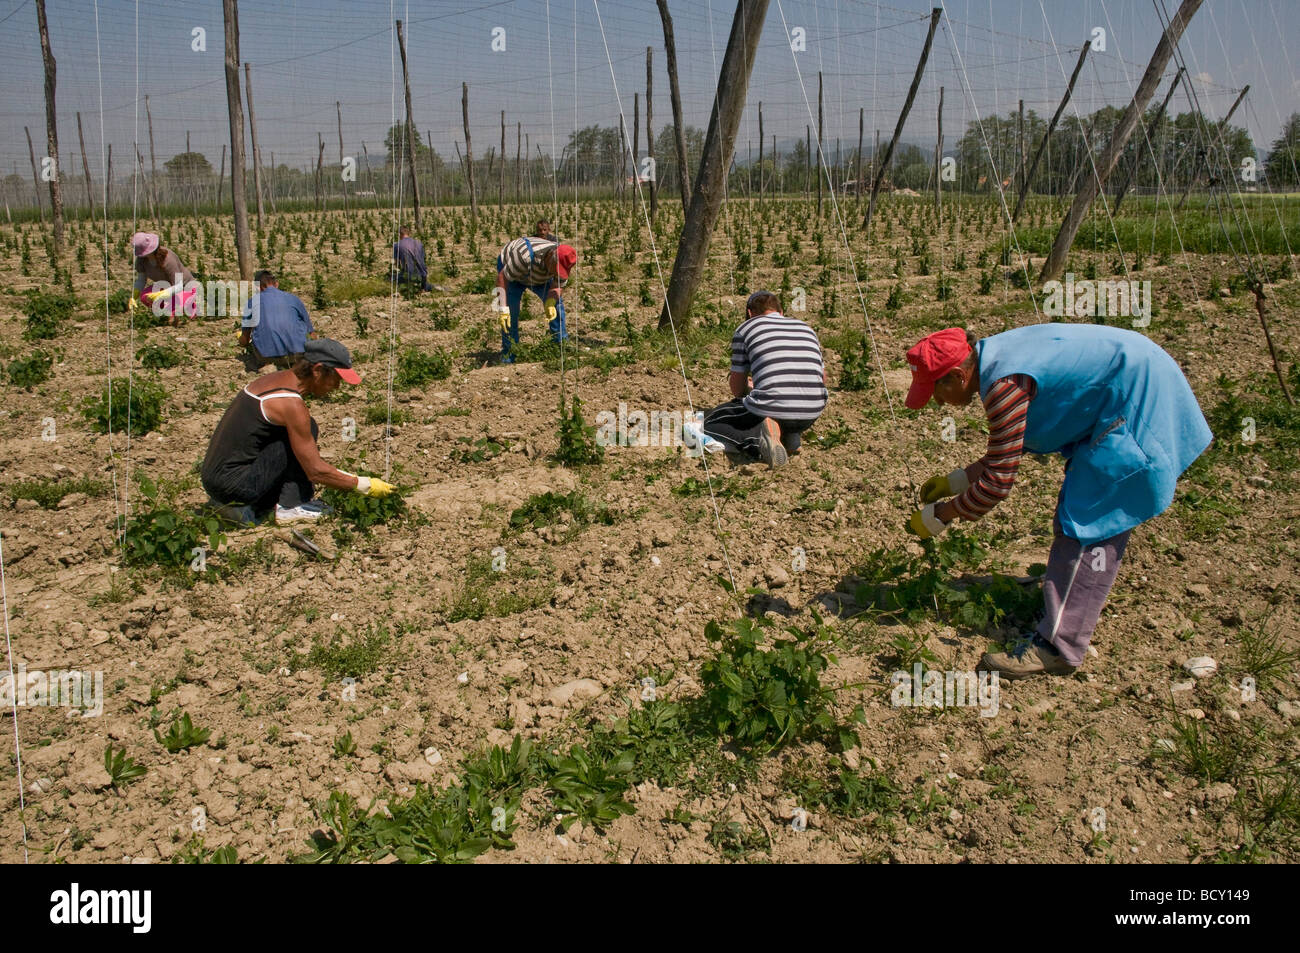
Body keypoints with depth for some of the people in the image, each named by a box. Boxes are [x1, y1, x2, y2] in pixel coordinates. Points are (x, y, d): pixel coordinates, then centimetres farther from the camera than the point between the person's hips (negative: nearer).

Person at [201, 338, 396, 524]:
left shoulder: (276, 379, 11)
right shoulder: (291, 404, -18)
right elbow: (316, 472, -16)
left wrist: (342, 475, 23)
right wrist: (365, 485, -6)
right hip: (234, 483, -9)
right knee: (308, 428, -10)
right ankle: (291, 506, -6)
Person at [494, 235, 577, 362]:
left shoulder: (563, 261, -29)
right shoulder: (525, 255, -46)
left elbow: (558, 286, -16)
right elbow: (502, 277, -37)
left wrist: (551, 302, -39)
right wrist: (502, 309, -41)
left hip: (539, 277, 5)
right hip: (509, 269, -5)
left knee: (557, 302, -10)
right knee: (510, 312, -18)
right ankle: (508, 354, -9)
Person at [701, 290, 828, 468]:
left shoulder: (745, 328, 10)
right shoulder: (807, 328, 23)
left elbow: (737, 389, 13)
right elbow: (822, 380, 28)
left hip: (769, 408, -5)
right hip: (812, 415, 6)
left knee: (708, 423, 16)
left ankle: (757, 437, -10)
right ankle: (790, 434, 8)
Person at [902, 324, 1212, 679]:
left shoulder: (1005, 383, -26)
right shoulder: (995, 357, 4)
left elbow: (997, 483, -21)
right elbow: (1007, 450, 16)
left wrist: (937, 515, -10)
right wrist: (955, 481, 14)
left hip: (1137, 399, -10)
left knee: (1087, 523, -10)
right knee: (1082, 514, 14)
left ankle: (1057, 647, -6)